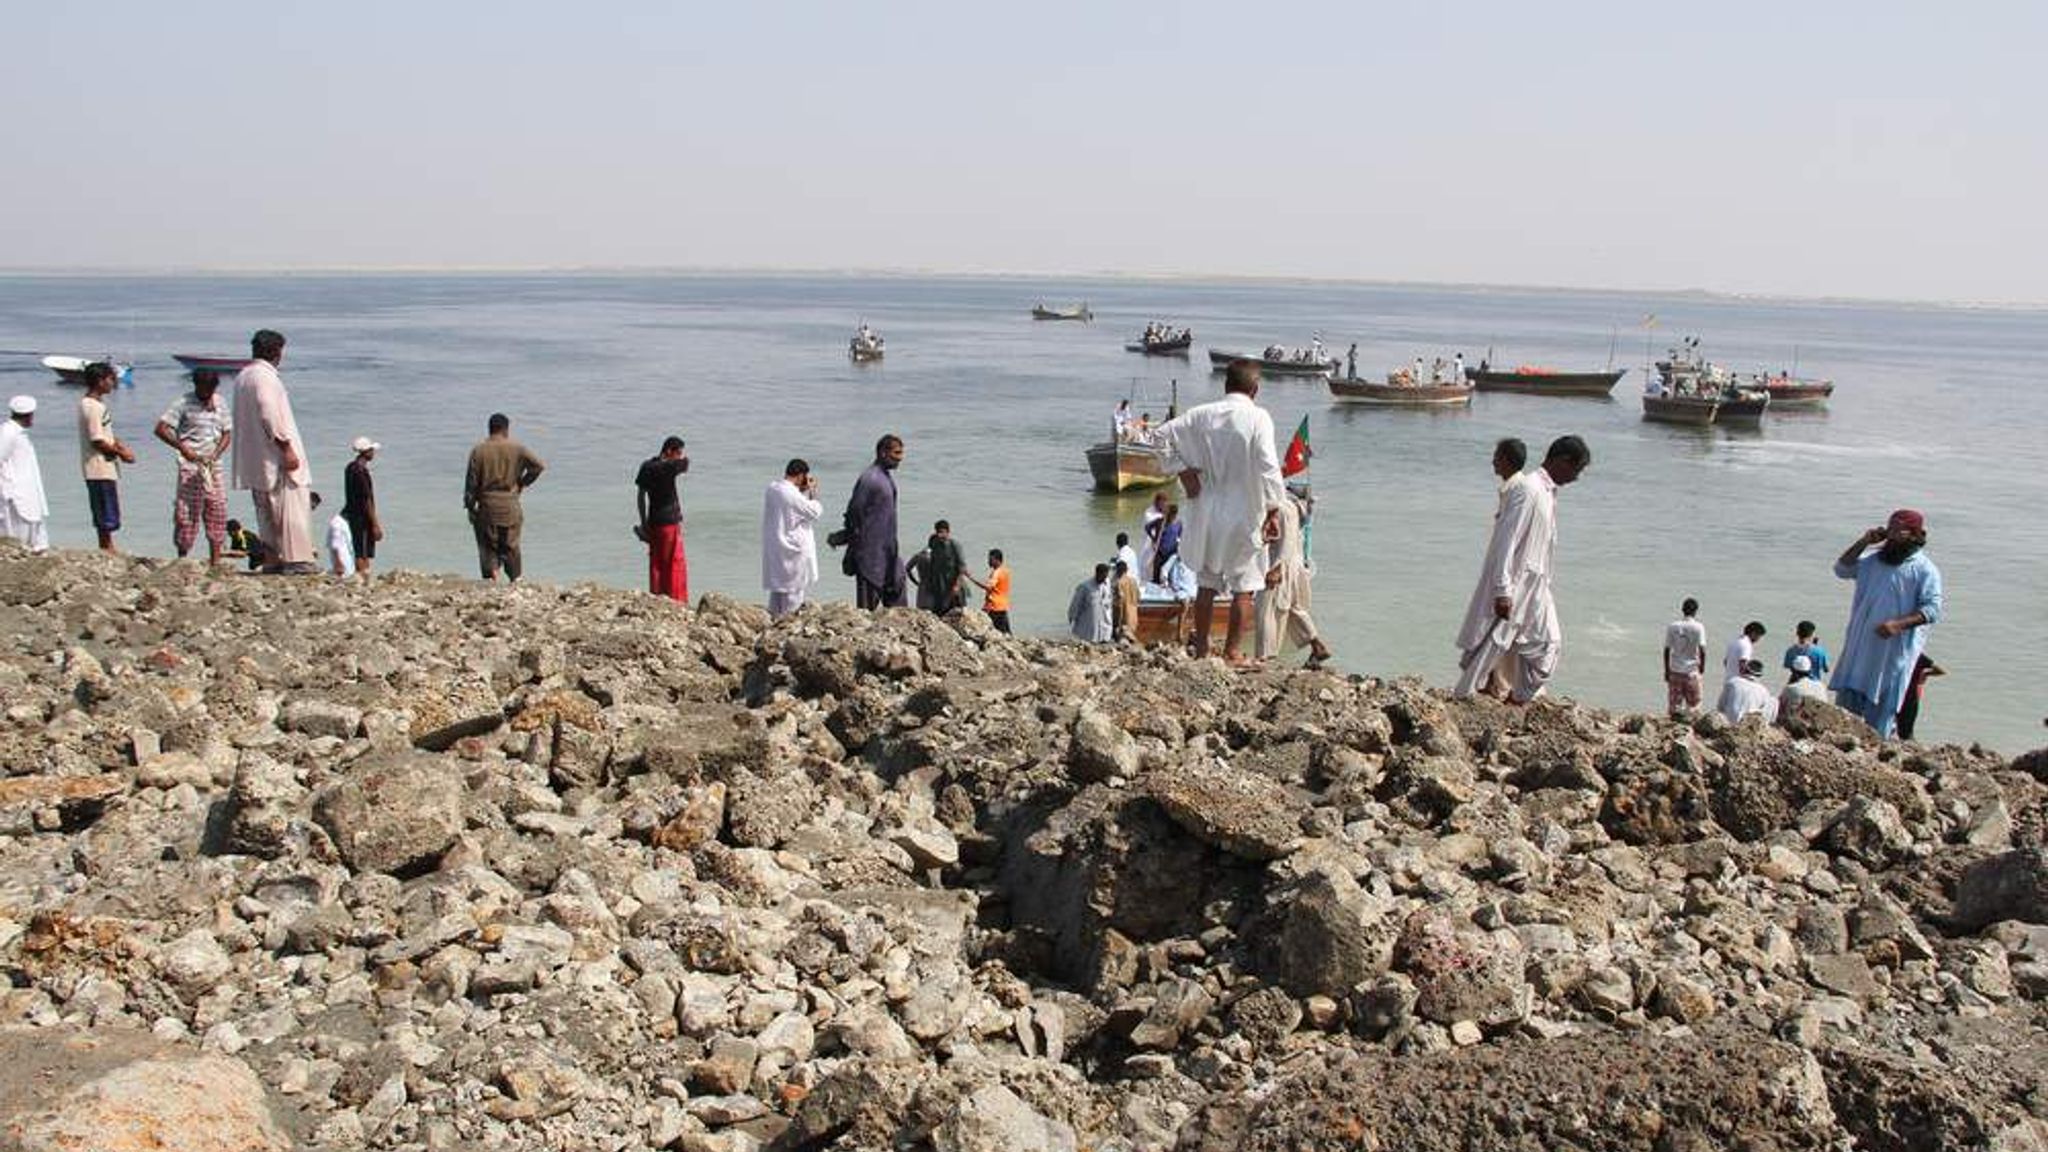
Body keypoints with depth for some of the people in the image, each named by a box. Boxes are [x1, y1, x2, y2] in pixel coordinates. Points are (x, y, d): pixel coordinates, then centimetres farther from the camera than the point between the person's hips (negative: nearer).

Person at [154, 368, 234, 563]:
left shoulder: (220, 403, 8)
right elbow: (161, 429, -12)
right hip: (190, 467, -5)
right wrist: (182, 447, -24)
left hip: (214, 466, 5)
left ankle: (215, 561, 10)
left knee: (217, 511, 4)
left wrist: (215, 454, -6)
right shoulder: (184, 403, -6)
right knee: (187, 513, -2)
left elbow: (227, 434, 9)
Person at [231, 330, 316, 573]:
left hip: (254, 460, 10)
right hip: (274, 457, -10)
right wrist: (286, 448, -19)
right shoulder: (265, 376, -13)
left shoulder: (242, 377, 16)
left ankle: (271, 561, 12)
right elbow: (270, 416, -21)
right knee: (293, 507, -8)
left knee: (267, 511, 11)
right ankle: (296, 559, -11)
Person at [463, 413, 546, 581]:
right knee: (511, 545, 11)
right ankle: (515, 579, 13)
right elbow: (538, 465, -7)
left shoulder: (478, 450, -4)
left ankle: (491, 572, -11)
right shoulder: (517, 448, -3)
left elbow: (471, 481, -3)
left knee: (488, 545, 8)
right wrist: (522, 483, 4)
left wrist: (469, 506, 6)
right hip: (510, 507, 1)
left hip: (487, 506, -1)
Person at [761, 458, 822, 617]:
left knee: (777, 583, 18)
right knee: (794, 587, 3)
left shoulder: (772, 488, 2)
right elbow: (814, 512, -13)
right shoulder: (792, 494, -23)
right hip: (793, 548, -9)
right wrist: (812, 492, -3)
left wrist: (804, 491, 8)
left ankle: (774, 616, 24)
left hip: (773, 547, 9)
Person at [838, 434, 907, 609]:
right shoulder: (869, 479, -18)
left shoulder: (888, 476, 12)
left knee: (896, 601, 11)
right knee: (868, 606, -2)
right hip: (871, 553, -9)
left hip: (889, 550, 9)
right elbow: (854, 513, -15)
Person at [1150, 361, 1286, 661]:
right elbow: (1268, 467, -16)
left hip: (1207, 512, 4)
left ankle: (1202, 649, 21)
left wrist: (1183, 471, 4)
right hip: (1244, 513, -4)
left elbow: (1164, 434, 2)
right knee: (1244, 587, 7)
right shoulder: (1258, 417, -12)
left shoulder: (1203, 414, 1)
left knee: (1206, 583, 15)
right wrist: (1274, 511, -10)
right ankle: (1232, 652, 8)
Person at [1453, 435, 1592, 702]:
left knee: (1548, 642, 13)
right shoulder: (1527, 490, -18)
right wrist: (1503, 590, -25)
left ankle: (1518, 700, 21)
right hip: (1514, 585, -10)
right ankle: (1462, 699, 6)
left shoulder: (1548, 492, 11)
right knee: (1491, 645, -4)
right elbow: (1506, 541, -22)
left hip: (1535, 587, 10)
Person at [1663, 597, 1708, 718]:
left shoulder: (1672, 626, 0)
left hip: (1675, 670, 2)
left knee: (1674, 702, 8)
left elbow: (1667, 650, 1)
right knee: (1692, 702, 10)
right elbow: (1702, 650, -13)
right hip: (1691, 670, -2)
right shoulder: (1698, 627, -7)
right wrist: (1702, 667, 1)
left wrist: (1667, 670, 8)